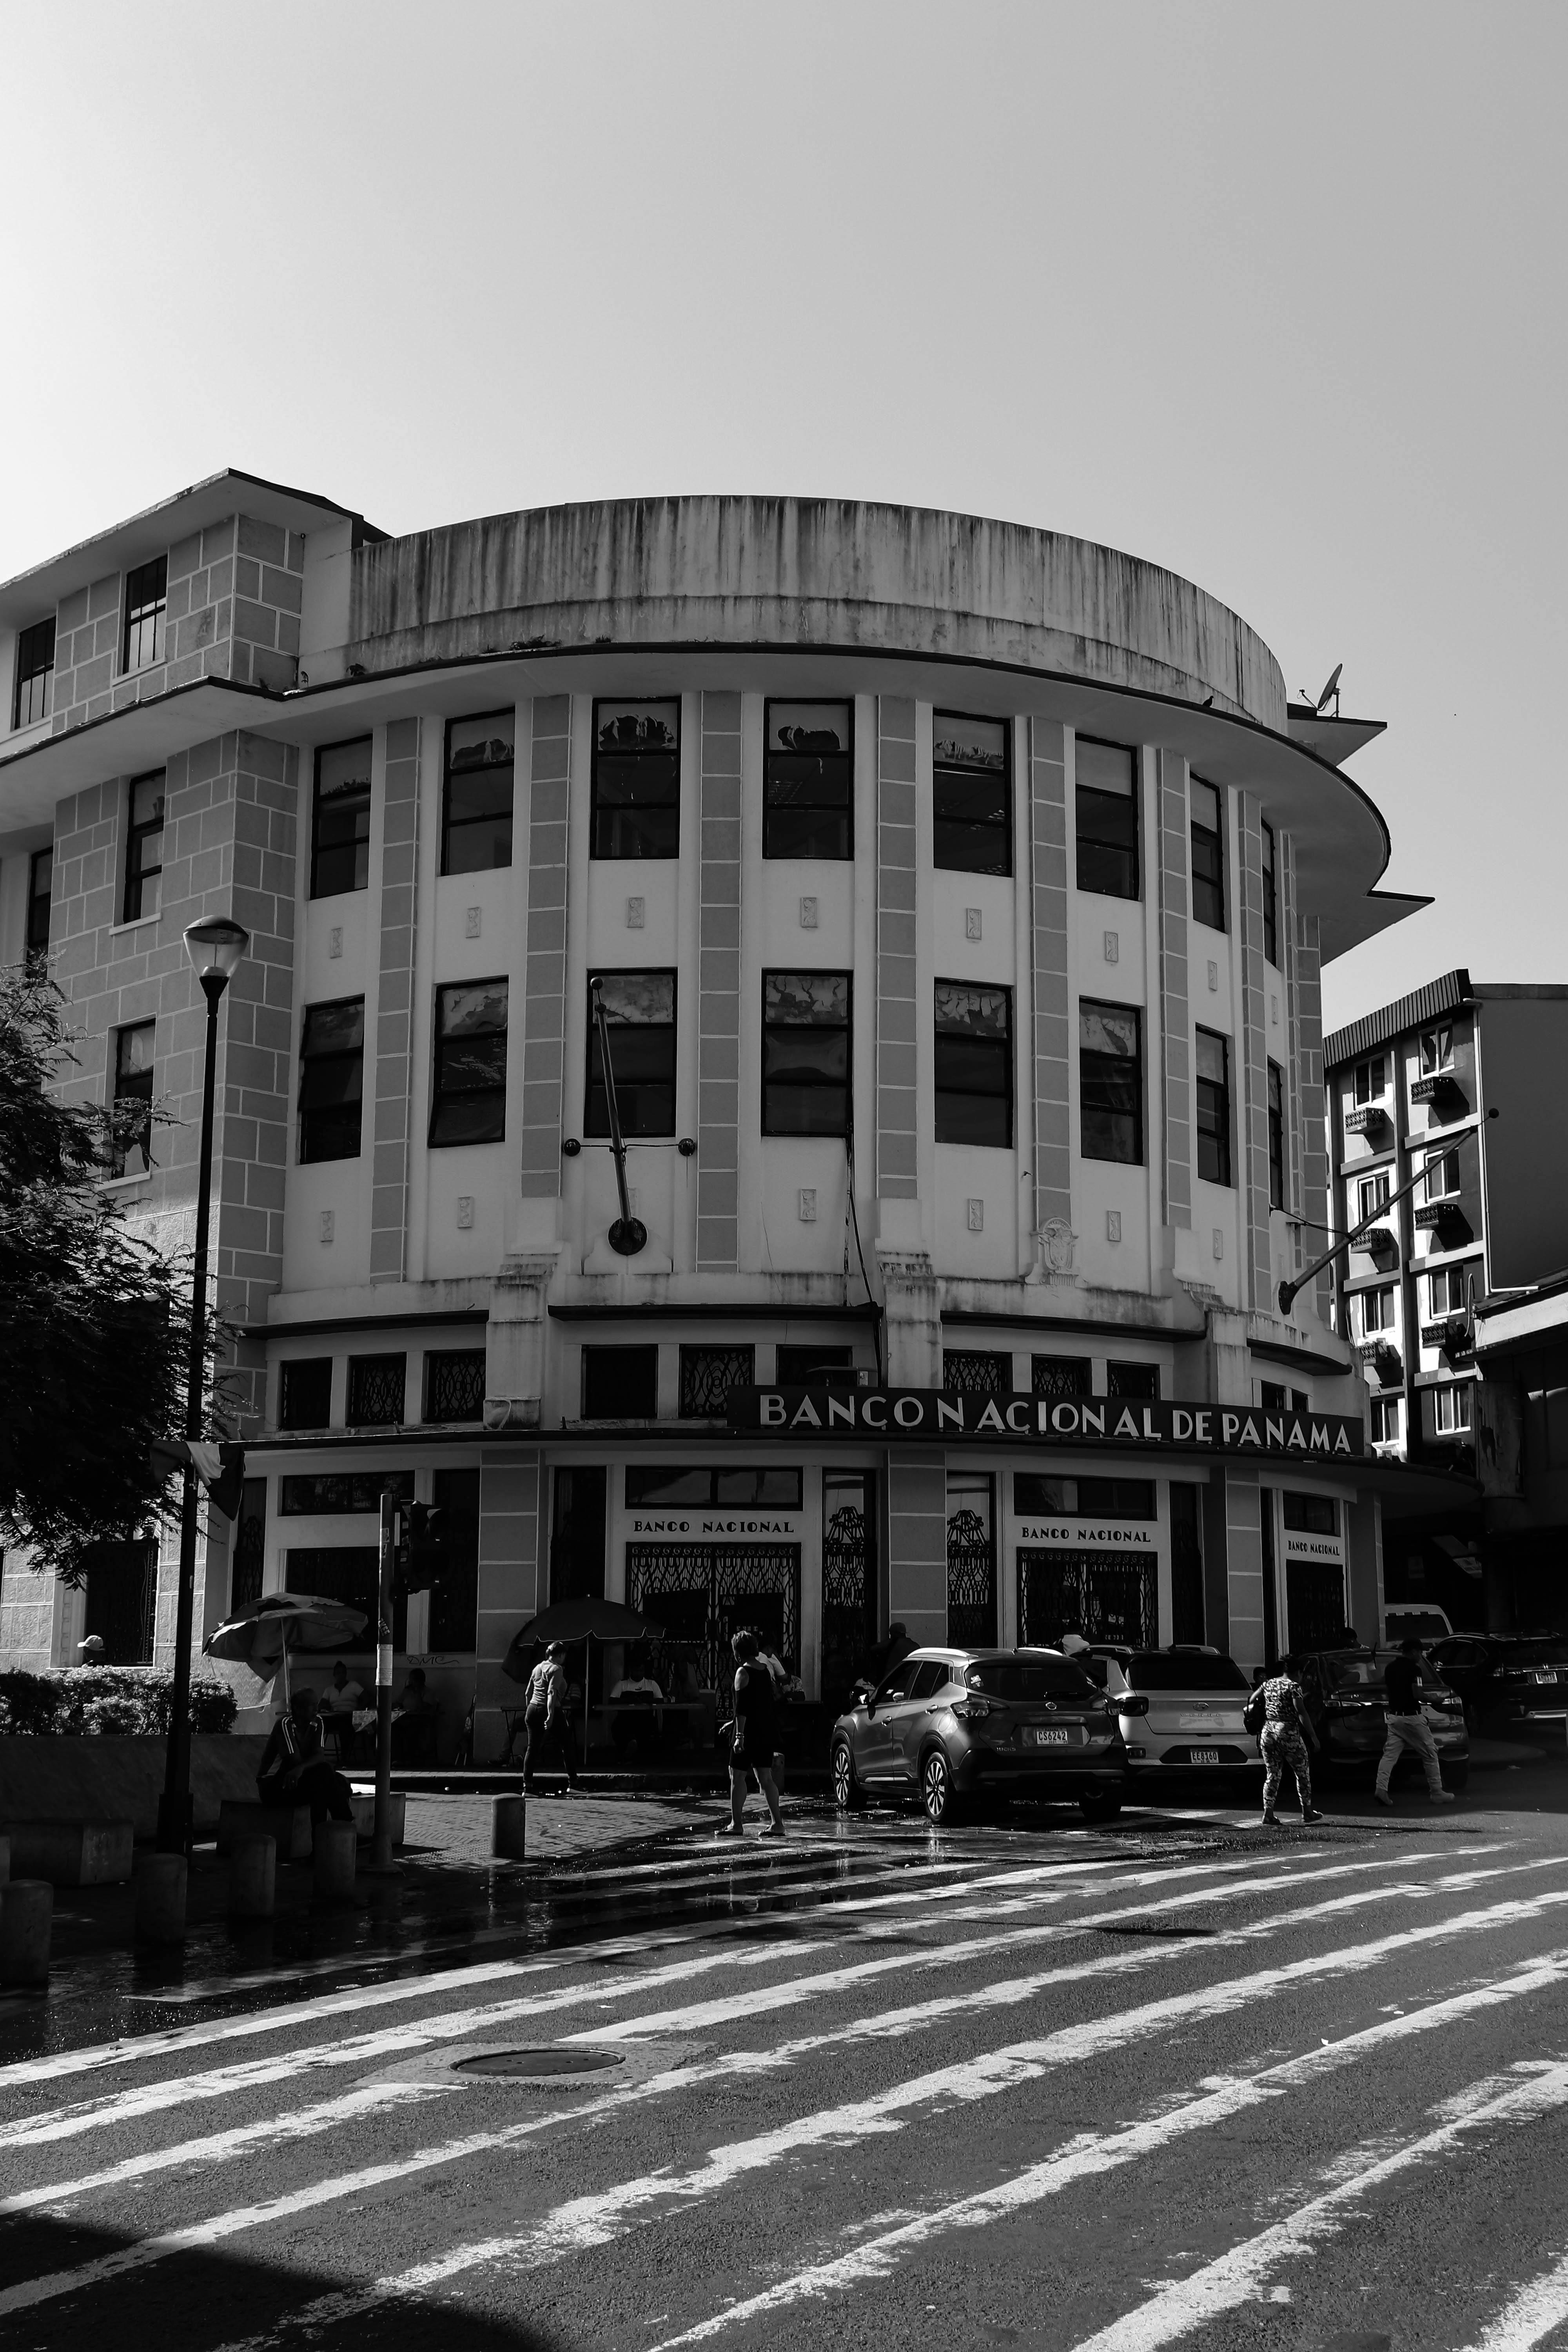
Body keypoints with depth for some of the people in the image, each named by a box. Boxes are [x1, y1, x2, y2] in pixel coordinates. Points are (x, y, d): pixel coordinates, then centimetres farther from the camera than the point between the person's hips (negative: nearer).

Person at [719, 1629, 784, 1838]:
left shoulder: (743, 1673, -11)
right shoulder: (766, 1670, 12)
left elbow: (742, 1707, -18)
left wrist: (739, 1735, -22)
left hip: (749, 1732, -7)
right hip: (767, 1733, 7)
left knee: (737, 1776, 0)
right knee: (765, 1778, 8)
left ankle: (736, 1824, 0)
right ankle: (777, 1823, 3)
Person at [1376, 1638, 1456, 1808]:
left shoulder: (1391, 1667, 8)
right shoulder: (1414, 1668, -14)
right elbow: (1417, 1694, -20)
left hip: (1394, 1716, 6)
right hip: (1412, 1717, -6)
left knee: (1390, 1754, 1)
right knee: (1430, 1754, 7)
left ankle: (1381, 1787, -17)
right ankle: (1437, 1793, 12)